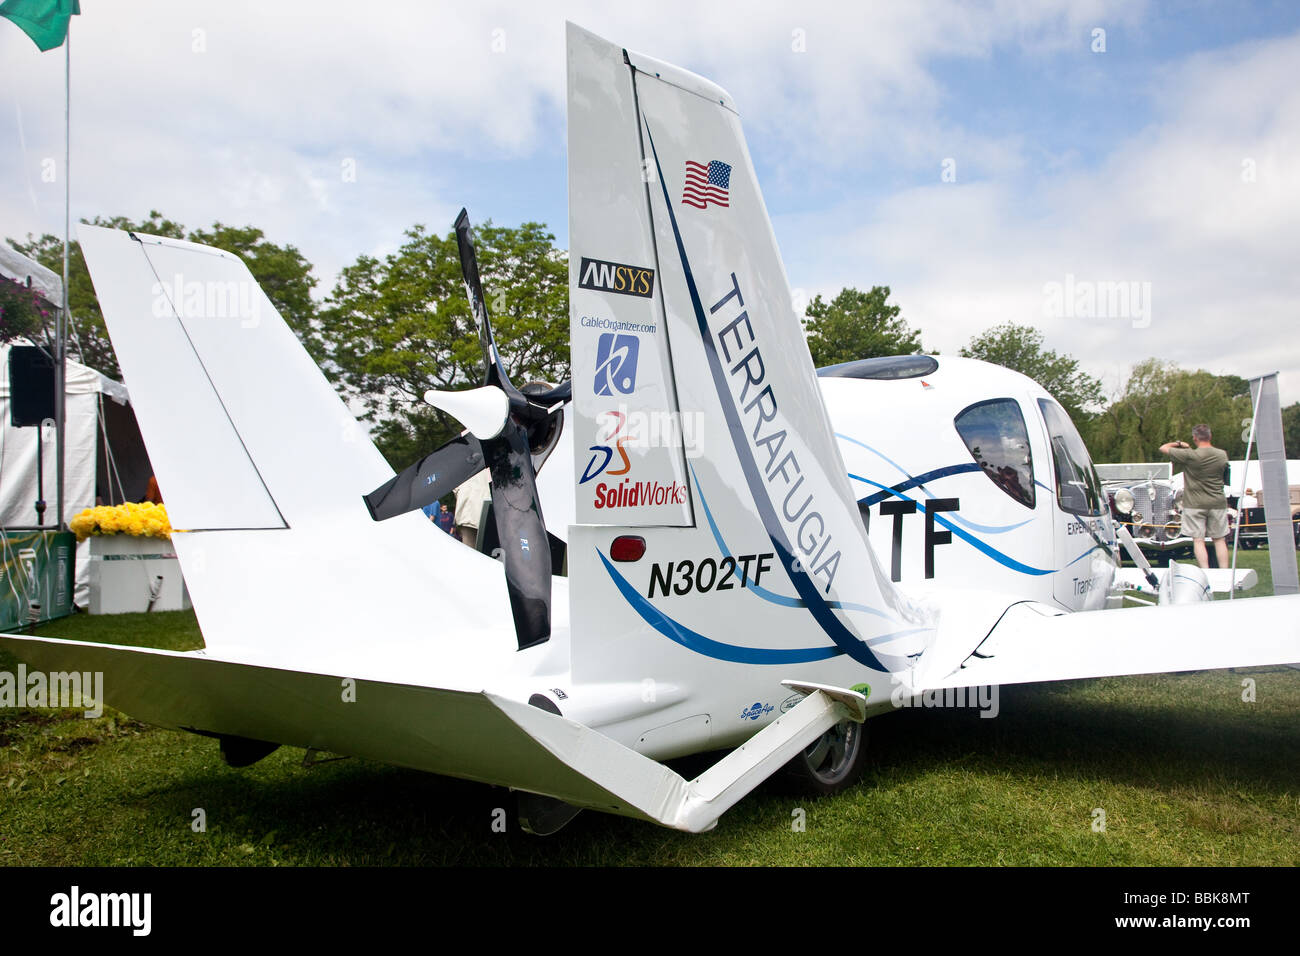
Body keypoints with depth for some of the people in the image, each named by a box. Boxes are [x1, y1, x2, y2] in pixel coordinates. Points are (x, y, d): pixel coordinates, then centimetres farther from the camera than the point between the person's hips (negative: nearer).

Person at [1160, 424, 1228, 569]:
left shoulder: (1189, 455, -16)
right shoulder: (1222, 455, -1)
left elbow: (1163, 448, -8)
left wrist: (1179, 444, 11)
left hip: (1195, 504, -4)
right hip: (1218, 503, 4)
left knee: (1198, 540, -1)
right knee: (1219, 540, 12)